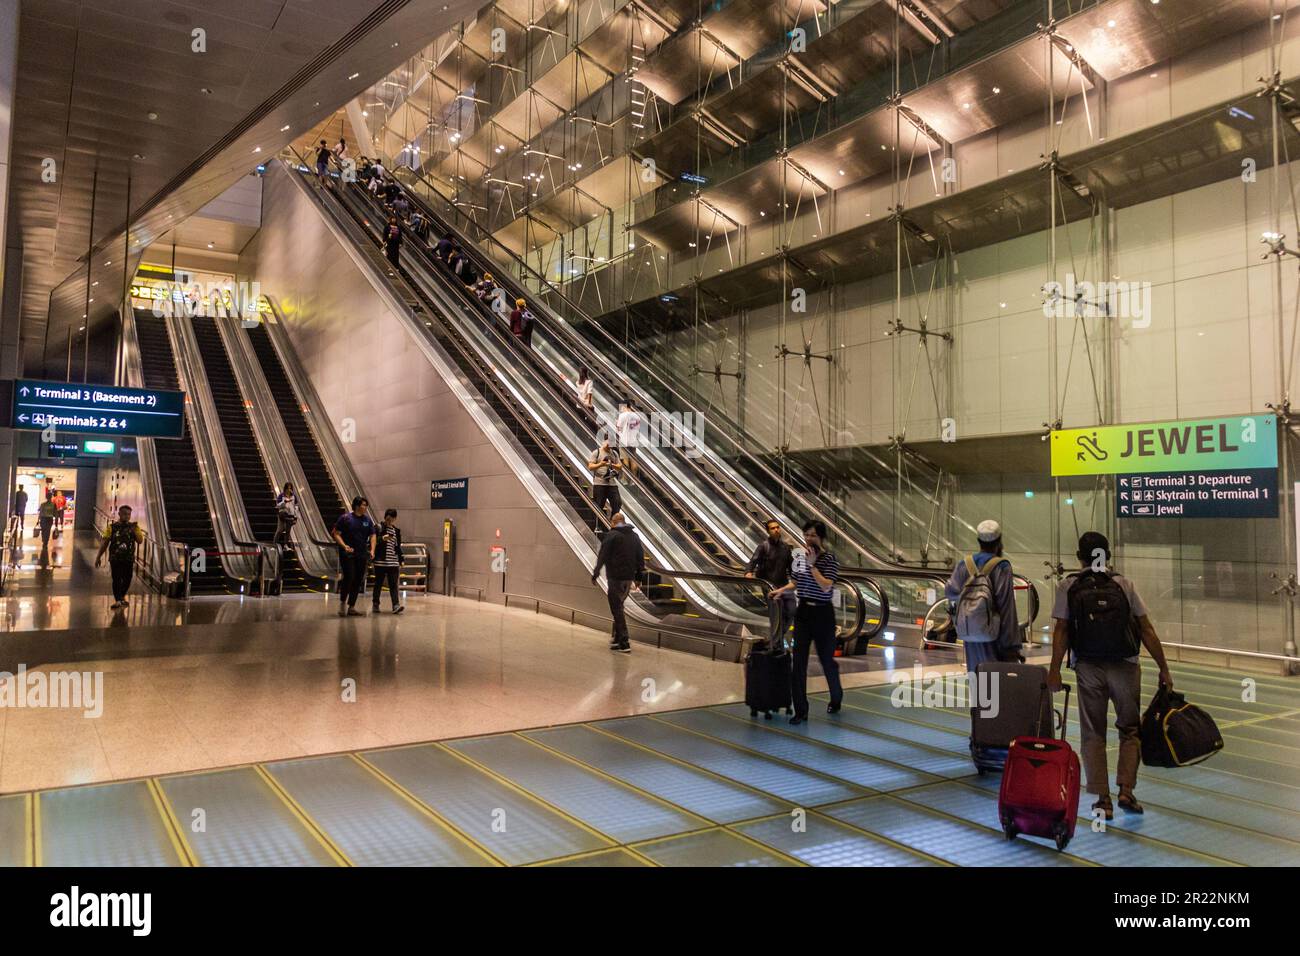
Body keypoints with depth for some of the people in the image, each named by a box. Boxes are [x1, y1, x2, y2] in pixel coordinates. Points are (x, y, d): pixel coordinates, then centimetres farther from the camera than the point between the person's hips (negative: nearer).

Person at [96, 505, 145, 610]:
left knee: (127, 579, 8)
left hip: (129, 559, 2)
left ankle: (122, 596, 31)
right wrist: (98, 557, 1)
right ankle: (117, 600, 2)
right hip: (115, 559, -2)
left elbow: (140, 541, -4)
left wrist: (134, 531, -19)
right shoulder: (112, 527, 0)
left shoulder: (134, 527, 5)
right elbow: (104, 542, 2)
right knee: (116, 579, -6)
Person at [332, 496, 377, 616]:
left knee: (358, 580, 4)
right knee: (349, 577, -14)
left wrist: (372, 550, -5)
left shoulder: (368, 520, 8)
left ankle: (351, 606, 14)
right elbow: (336, 534, -5)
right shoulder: (345, 517, -5)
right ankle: (342, 602, 7)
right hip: (347, 554, -5)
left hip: (362, 555, 5)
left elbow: (372, 536, 10)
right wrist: (344, 546, -18)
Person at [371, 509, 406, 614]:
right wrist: (382, 538, -23)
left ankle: (396, 605, -13)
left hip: (393, 563, 3)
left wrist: (400, 562, 16)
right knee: (378, 583, 5)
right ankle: (375, 604, 17)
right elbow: (373, 542, -6)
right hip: (380, 561, -3)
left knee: (394, 585, -6)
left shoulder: (397, 531, 15)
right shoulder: (379, 528, 2)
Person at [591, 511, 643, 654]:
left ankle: (624, 643, -6)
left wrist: (595, 573, -3)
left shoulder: (611, 535, -7)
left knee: (617, 609, -2)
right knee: (619, 607, 20)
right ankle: (618, 637, 23)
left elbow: (602, 556, -10)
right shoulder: (635, 536, 11)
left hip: (615, 577, -6)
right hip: (629, 578, 6)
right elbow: (641, 557, 12)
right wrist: (638, 577, 17)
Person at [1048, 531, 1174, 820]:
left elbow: (1060, 631, -6)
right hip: (1125, 667, 1)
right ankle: (1126, 791, 5)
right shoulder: (1123, 584, 3)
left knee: (1092, 735, 8)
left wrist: (1054, 670, -4)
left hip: (1088, 669, 0)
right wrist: (1164, 669, 7)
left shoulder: (1069, 586, 0)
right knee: (1130, 730, 16)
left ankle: (1102, 800, 7)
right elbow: (1146, 630, 1)